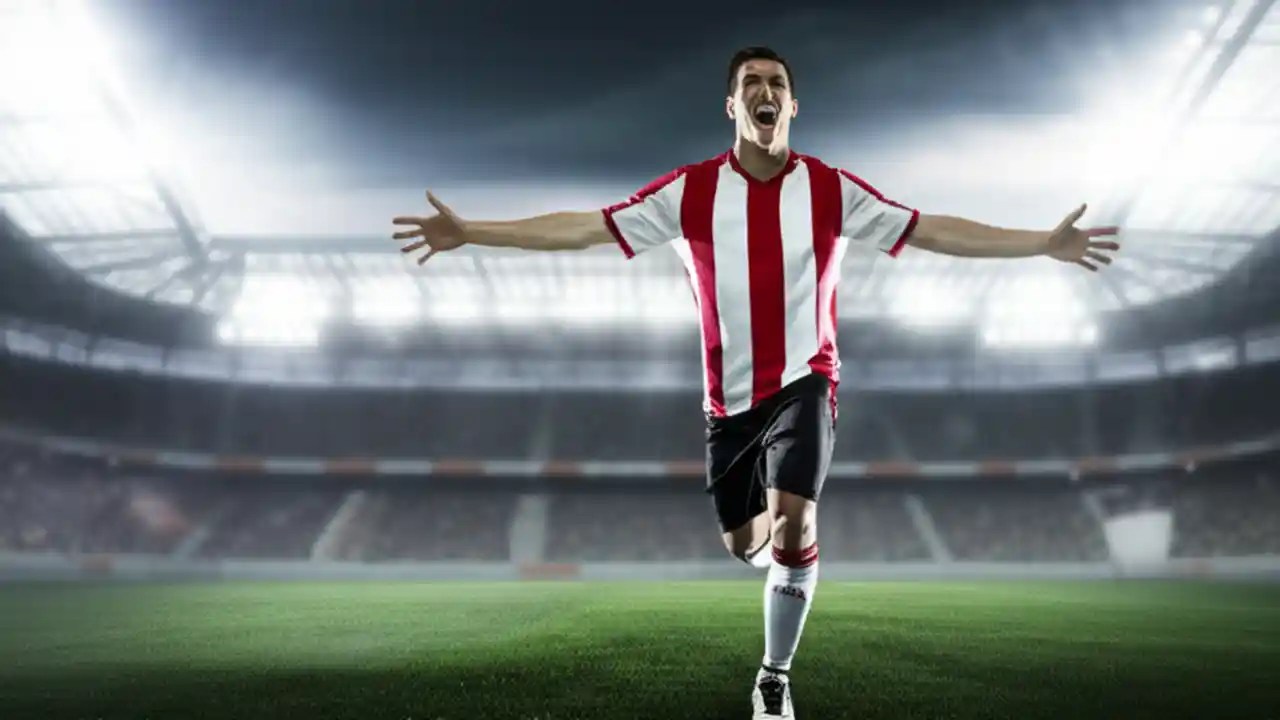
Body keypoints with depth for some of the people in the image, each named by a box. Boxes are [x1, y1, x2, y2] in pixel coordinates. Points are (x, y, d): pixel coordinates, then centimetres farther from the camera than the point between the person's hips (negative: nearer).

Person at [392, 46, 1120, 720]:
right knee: (745, 542, 11)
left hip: (805, 381, -2)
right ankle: (792, 546, 51)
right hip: (730, 393, 2)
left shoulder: (832, 188, -6)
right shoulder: (689, 191, -7)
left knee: (793, 524, -22)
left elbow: (934, 230, -3)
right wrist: (470, 232, -12)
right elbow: (583, 227, -7)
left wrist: (1046, 243, -7)